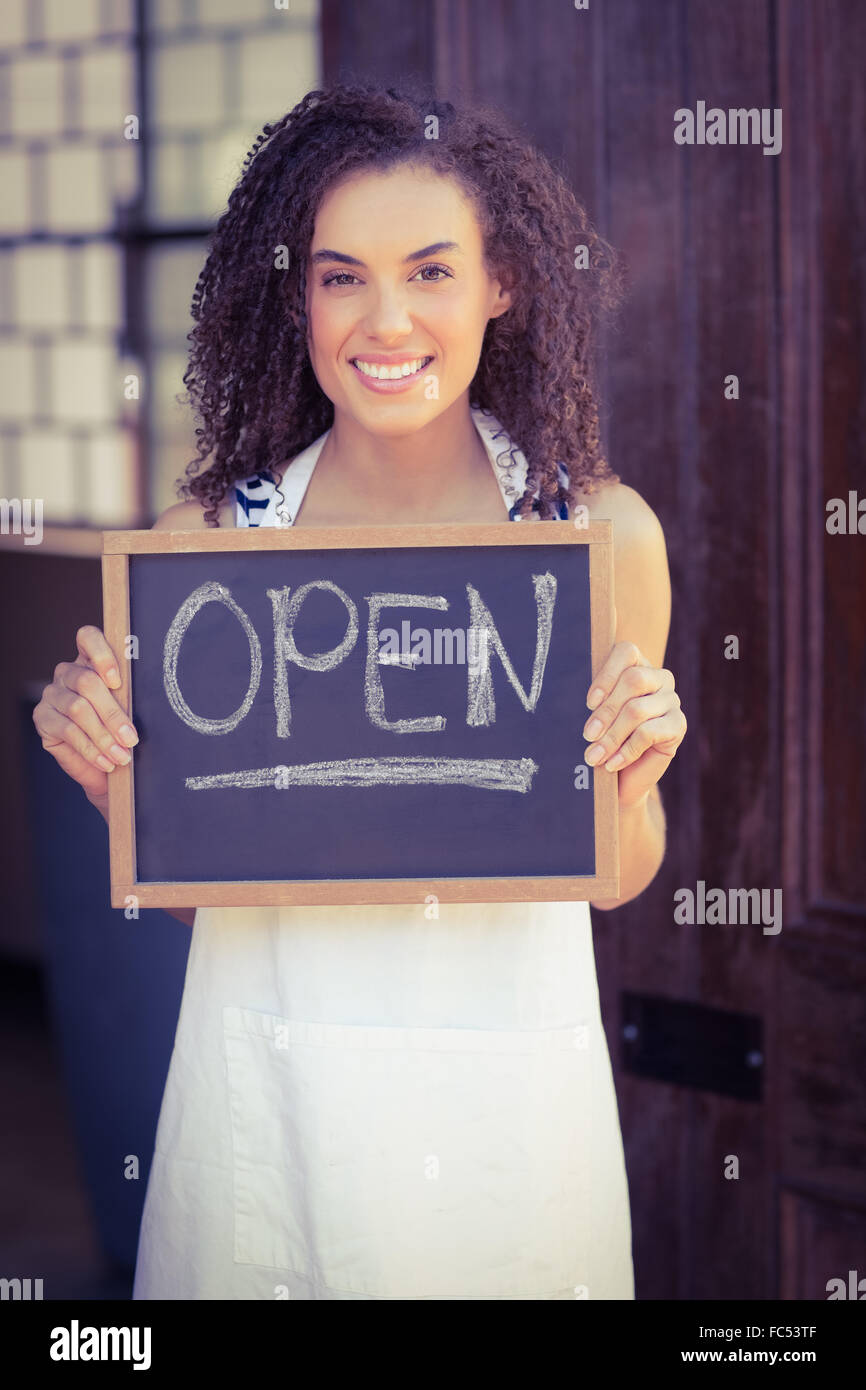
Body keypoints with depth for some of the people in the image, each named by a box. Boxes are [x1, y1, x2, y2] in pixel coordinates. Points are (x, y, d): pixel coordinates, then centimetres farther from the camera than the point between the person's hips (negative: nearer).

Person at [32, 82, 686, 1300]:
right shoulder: (211, 533, -5)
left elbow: (616, 878, 4)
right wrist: (99, 756, -13)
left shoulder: (601, 531, -5)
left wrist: (634, 773, -16)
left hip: (508, 1097, 0)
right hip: (273, 1099, 0)